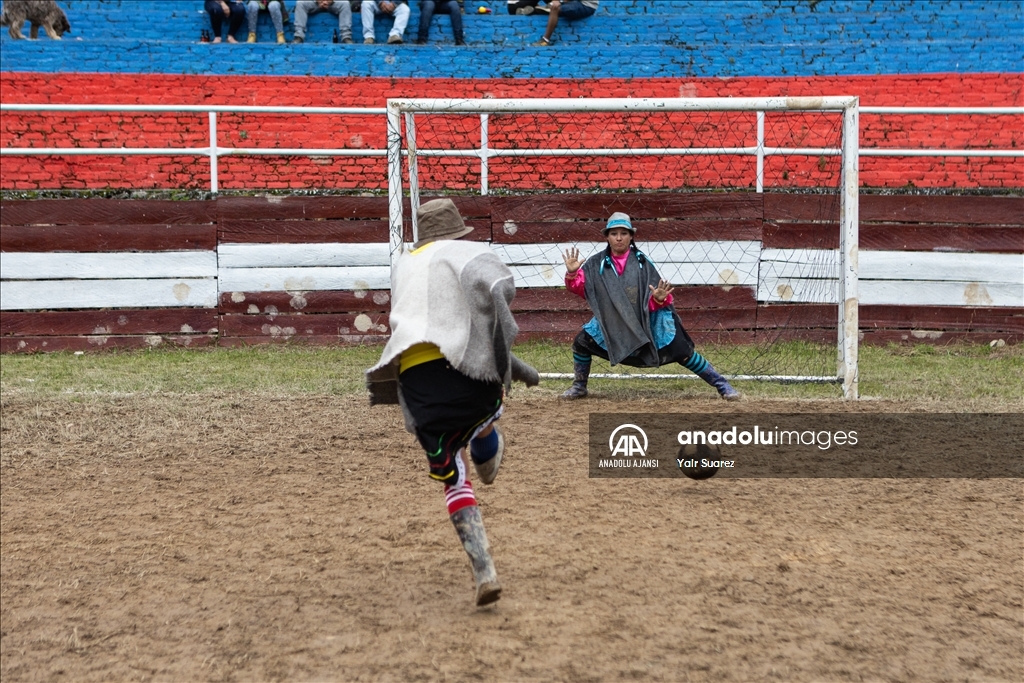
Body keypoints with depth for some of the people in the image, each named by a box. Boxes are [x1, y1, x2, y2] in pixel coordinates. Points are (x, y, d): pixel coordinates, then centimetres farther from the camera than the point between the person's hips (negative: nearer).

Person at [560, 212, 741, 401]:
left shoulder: (642, 261, -12)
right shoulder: (597, 263, -6)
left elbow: (656, 296, -12)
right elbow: (579, 286, -10)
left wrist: (659, 298, -34)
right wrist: (572, 273, -29)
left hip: (650, 321, -3)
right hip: (613, 322, 3)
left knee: (682, 351, -7)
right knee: (581, 343, -5)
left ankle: (721, 385, 5)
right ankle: (579, 387, 18)